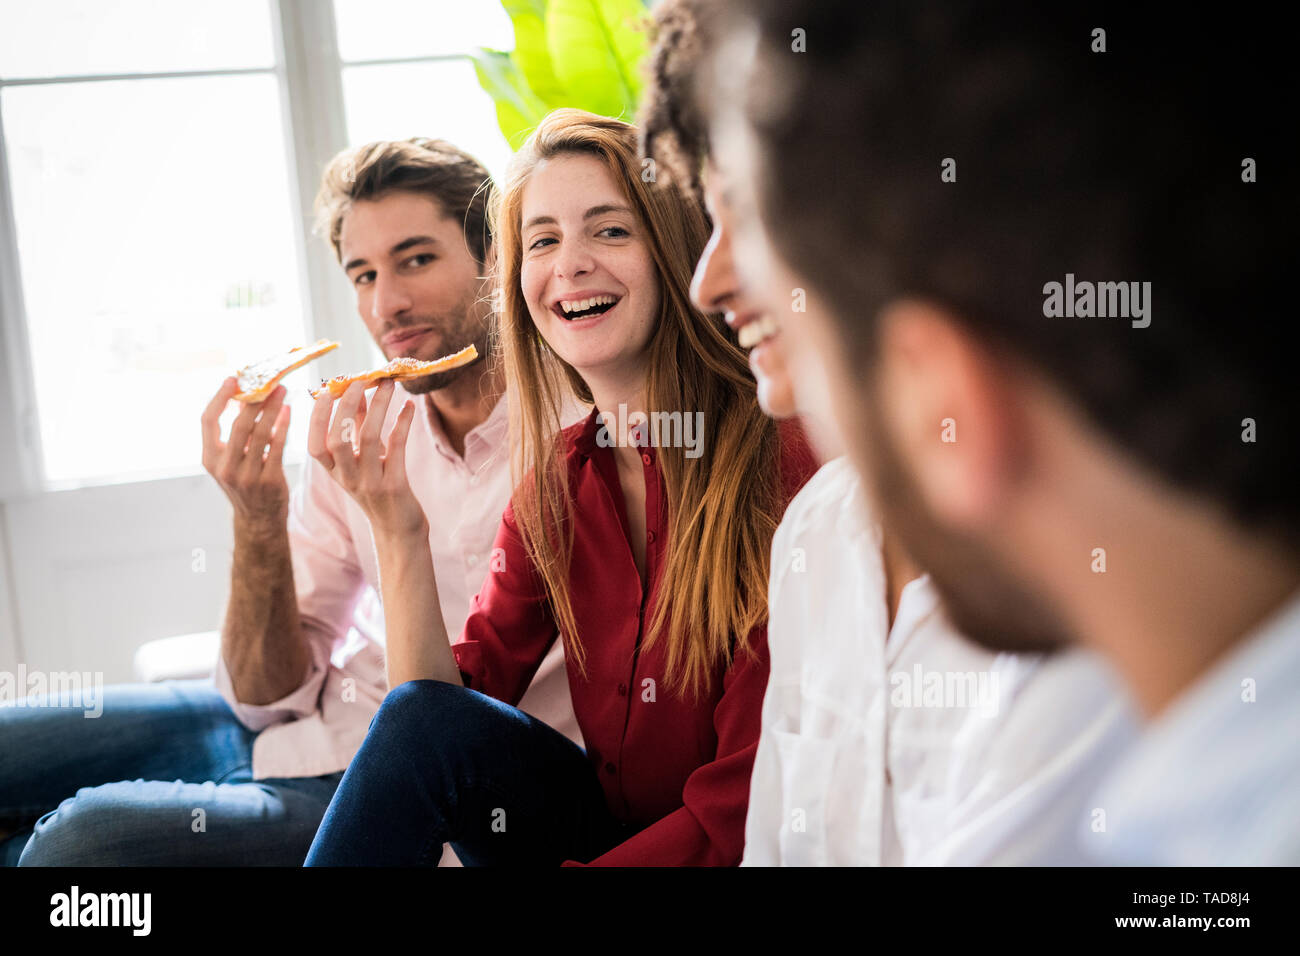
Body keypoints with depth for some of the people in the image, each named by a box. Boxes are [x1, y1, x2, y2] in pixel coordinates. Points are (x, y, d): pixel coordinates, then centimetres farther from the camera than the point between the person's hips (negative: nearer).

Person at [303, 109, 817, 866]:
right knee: (423, 719, -19)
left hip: (721, 853, -5)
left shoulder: (777, 457, -17)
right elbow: (444, 701, 1)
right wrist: (399, 533, -12)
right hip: (614, 825, 5)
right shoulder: (557, 478, 4)